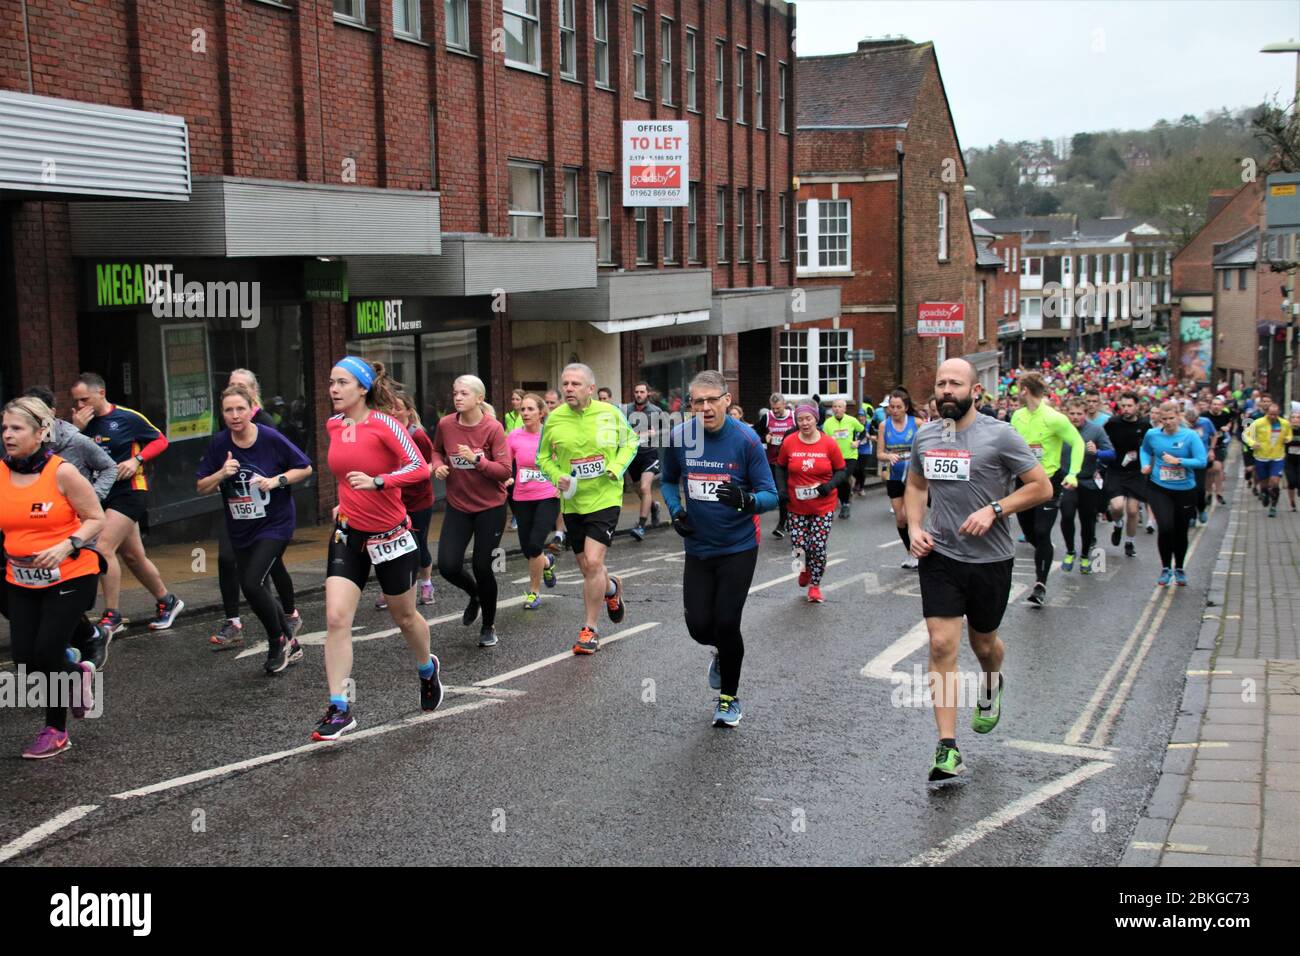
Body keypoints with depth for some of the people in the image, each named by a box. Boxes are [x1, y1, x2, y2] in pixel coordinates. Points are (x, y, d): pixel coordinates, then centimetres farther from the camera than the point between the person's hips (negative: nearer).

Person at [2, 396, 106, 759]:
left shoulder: (61, 472, -14)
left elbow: (96, 519, -8)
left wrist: (67, 546, -23)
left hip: (70, 577, -5)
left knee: (46, 653, -8)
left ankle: (55, 732, 18)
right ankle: (78, 674, 34)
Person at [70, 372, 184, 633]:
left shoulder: (127, 418, -8)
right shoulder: (85, 422, 7)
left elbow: (160, 440, 0)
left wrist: (136, 460, -14)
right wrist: (76, 429, -12)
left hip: (128, 492, -7)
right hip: (102, 494, 7)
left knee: (104, 548, -18)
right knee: (133, 556, 13)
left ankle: (111, 616, -10)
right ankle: (167, 601, 31)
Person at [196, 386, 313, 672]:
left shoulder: (271, 438, -13)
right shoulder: (219, 444, -3)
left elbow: (305, 468, -3)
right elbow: (201, 488, 2)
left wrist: (277, 480, -18)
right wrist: (222, 474, -17)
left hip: (274, 524, -5)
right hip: (240, 529, 5)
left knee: (252, 584, -18)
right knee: (253, 588, 11)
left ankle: (278, 642, 5)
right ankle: (290, 645, 30)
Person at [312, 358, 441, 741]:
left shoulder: (384, 424, -14)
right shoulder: (333, 426, 4)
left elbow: (419, 467, -20)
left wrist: (377, 482, -30)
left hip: (390, 534, -4)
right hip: (349, 534, 4)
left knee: (404, 615, 14)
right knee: (336, 618, -12)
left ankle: (428, 668, 45)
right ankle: (339, 709, -7)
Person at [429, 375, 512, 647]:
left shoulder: (493, 428, -15)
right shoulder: (445, 424, -5)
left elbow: (505, 471, -16)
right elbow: (436, 450, 16)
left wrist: (476, 459, -28)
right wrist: (439, 465, -5)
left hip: (490, 507, -3)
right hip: (457, 506, 3)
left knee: (482, 566, 0)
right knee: (448, 566, -7)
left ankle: (488, 626, 24)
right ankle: (475, 594, 29)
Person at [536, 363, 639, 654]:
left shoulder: (610, 413, -7)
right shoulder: (554, 419, -4)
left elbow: (630, 442, 8)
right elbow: (543, 457, 9)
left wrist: (616, 467, -9)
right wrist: (557, 477, -10)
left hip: (605, 497, -3)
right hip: (572, 502, 3)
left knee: (593, 562, -15)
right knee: (586, 567, 12)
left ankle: (590, 629, 0)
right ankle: (612, 587, 48)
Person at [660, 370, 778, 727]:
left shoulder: (746, 439, -14)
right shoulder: (679, 437, -5)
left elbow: (770, 495, -12)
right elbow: (669, 480, 14)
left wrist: (747, 500, -33)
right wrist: (675, 510, -4)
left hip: (738, 547, -3)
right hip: (698, 547, 3)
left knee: (726, 623, -6)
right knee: (699, 626, -1)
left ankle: (729, 697, 19)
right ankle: (724, 652, 38)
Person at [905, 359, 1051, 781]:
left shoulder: (1000, 435, -10)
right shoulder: (924, 435, 4)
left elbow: (1042, 487, -7)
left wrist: (994, 510, -19)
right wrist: (914, 529, 3)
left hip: (990, 560, -2)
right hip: (939, 557, 2)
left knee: (983, 642, 15)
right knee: (942, 645, -8)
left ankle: (992, 687, 52)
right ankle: (947, 748, -5)